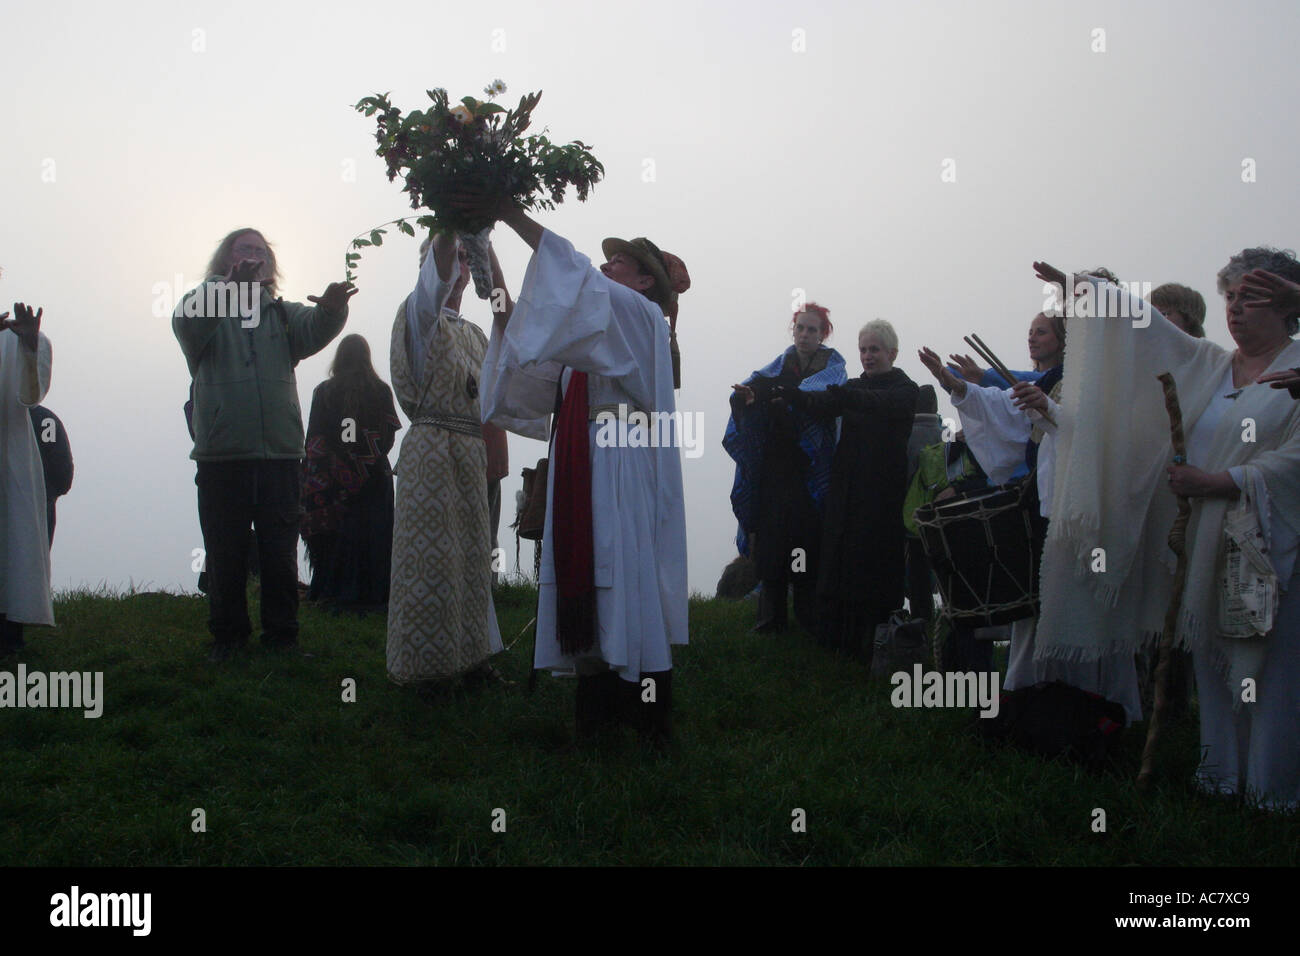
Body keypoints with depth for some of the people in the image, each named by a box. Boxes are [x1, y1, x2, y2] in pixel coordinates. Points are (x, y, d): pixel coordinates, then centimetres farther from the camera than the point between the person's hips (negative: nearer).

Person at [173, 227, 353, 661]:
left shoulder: (282, 313, 16)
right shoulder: (206, 308, 8)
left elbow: (314, 329, -5)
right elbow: (187, 321, -16)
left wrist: (331, 308, -30)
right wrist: (228, 285, -34)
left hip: (279, 453, 2)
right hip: (221, 456, -2)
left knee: (280, 555, 3)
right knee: (225, 554, 3)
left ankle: (281, 634, 11)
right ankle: (228, 634, 13)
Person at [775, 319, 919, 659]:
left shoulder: (906, 390, 0)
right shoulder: (855, 388, 15)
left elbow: (883, 404, -24)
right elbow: (823, 406, -5)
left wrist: (845, 396, -42)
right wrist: (791, 395, -26)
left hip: (883, 495, -5)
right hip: (846, 492, 5)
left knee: (877, 569, -6)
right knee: (838, 564, 1)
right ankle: (839, 646, 6)